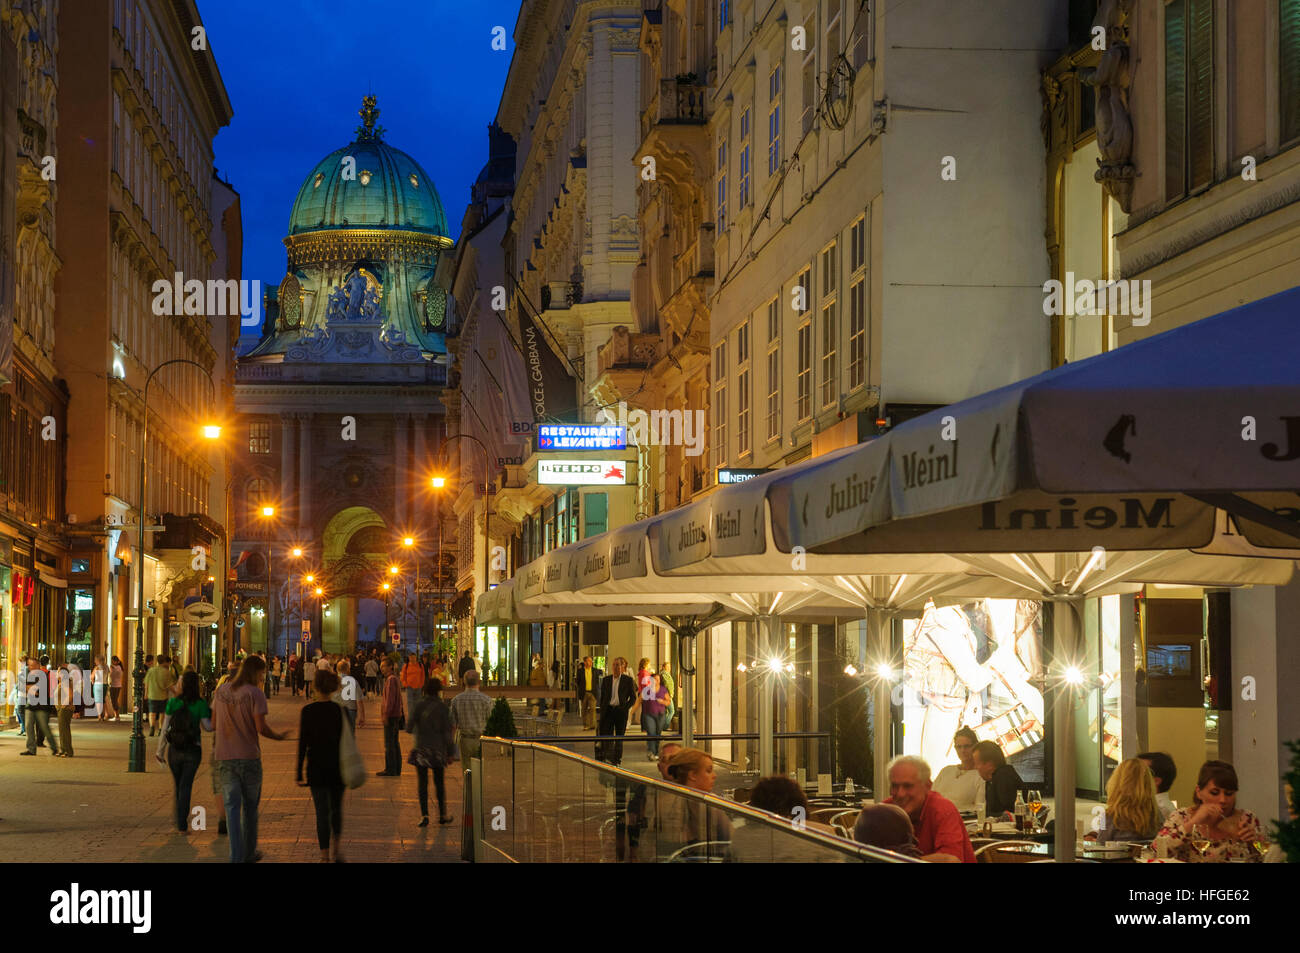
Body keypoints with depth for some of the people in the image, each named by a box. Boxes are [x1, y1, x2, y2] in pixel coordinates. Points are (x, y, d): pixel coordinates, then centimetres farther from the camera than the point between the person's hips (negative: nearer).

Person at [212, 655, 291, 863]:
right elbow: (261, 727, -17)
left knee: (232, 807, 2)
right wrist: (278, 736, 1)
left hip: (224, 757, 3)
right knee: (250, 807, 13)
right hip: (249, 756, -3)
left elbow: (214, 722, 13)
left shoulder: (221, 691, 5)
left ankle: (236, 856, -8)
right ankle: (249, 852, 24)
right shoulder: (255, 693, -12)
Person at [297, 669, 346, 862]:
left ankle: (325, 857, 1)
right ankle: (336, 850, 20)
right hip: (337, 765, 1)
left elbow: (302, 743, -7)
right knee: (336, 808, 20)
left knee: (322, 812, 3)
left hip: (316, 766, -1)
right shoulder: (339, 710, -5)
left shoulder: (307, 711, -8)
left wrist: (299, 774, -2)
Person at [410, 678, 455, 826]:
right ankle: (442, 814, 22)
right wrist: (449, 752, 4)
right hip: (438, 748, 1)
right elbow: (447, 731, -2)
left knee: (422, 783, 2)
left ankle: (424, 815, -8)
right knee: (439, 782, 14)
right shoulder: (443, 708, -4)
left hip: (421, 748, -1)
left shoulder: (419, 705, -4)